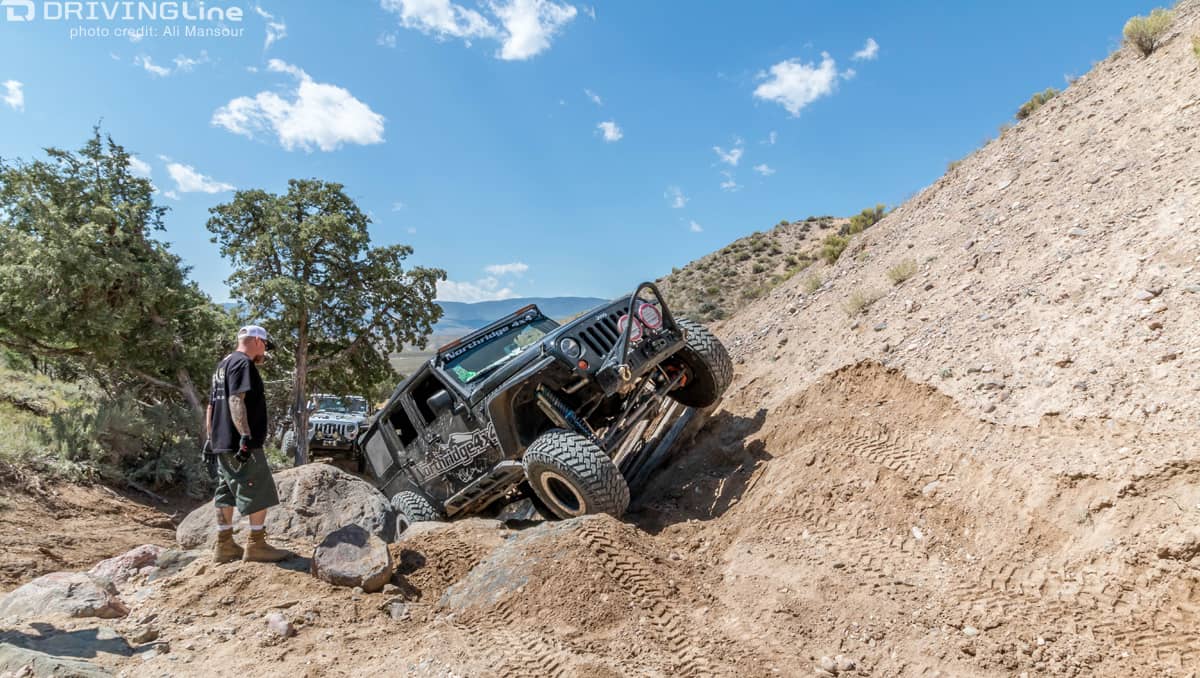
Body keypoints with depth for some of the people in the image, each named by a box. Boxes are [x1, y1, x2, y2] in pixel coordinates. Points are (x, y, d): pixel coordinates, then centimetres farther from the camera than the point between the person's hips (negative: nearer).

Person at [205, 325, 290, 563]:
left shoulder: (224, 364, 20)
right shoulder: (243, 363, -11)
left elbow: (211, 405, 22)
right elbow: (236, 401, -24)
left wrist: (211, 439, 25)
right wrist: (245, 436, -29)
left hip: (223, 443, 10)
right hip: (242, 445, -10)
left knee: (226, 494, 13)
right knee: (260, 493, -4)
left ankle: (224, 545, 19)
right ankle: (256, 545, 0)